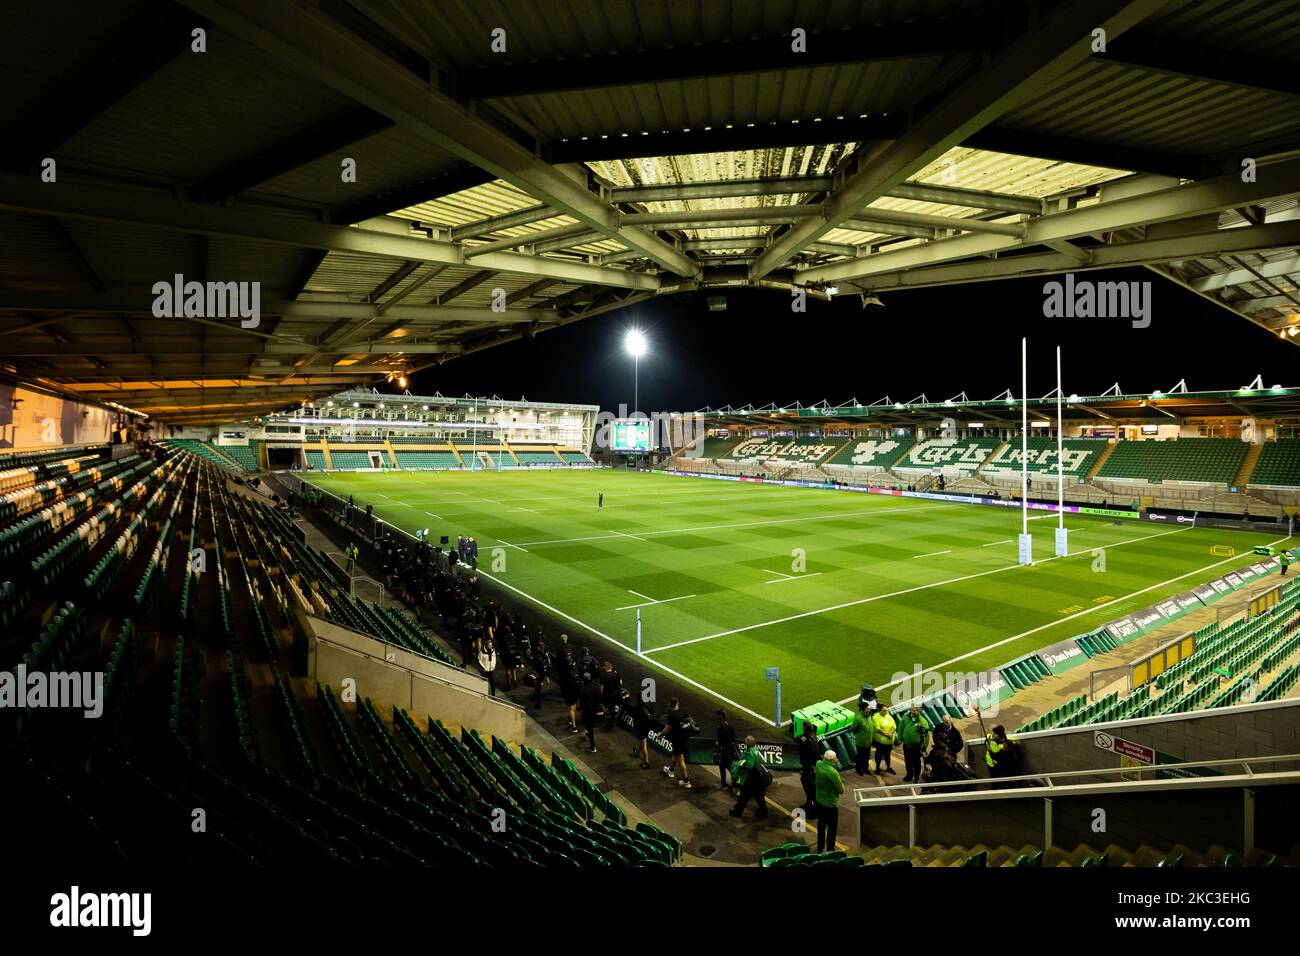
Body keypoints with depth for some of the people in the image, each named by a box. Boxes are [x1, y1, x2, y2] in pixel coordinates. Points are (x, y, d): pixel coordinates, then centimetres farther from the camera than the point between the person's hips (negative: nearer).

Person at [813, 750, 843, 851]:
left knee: (821, 825, 24)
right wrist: (840, 781, 1)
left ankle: (820, 848, 38)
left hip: (819, 801, 6)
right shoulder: (833, 772, -30)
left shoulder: (818, 765, -12)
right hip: (830, 804, -6)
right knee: (832, 828, 14)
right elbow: (841, 790, -17)